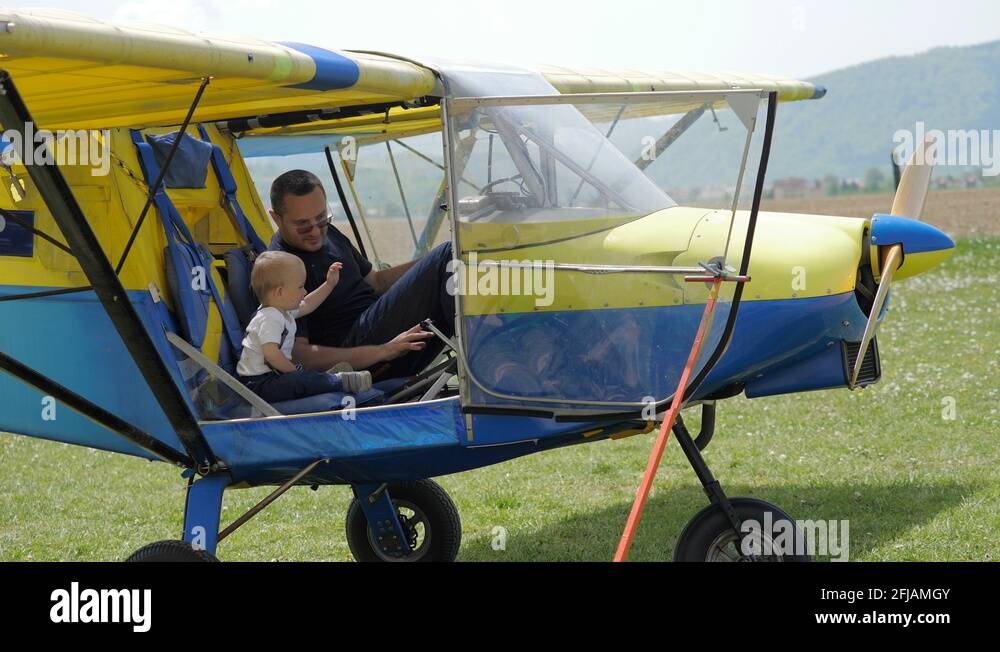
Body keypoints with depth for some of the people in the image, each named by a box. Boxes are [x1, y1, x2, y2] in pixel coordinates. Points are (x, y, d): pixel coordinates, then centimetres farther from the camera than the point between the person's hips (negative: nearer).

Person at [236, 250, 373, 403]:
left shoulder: (284, 309, 12)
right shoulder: (270, 319, -22)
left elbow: (306, 305, 31)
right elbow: (271, 353, -32)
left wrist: (329, 284, 27)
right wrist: (294, 372, -22)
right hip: (258, 383, -12)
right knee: (300, 380, -26)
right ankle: (340, 382, -19)